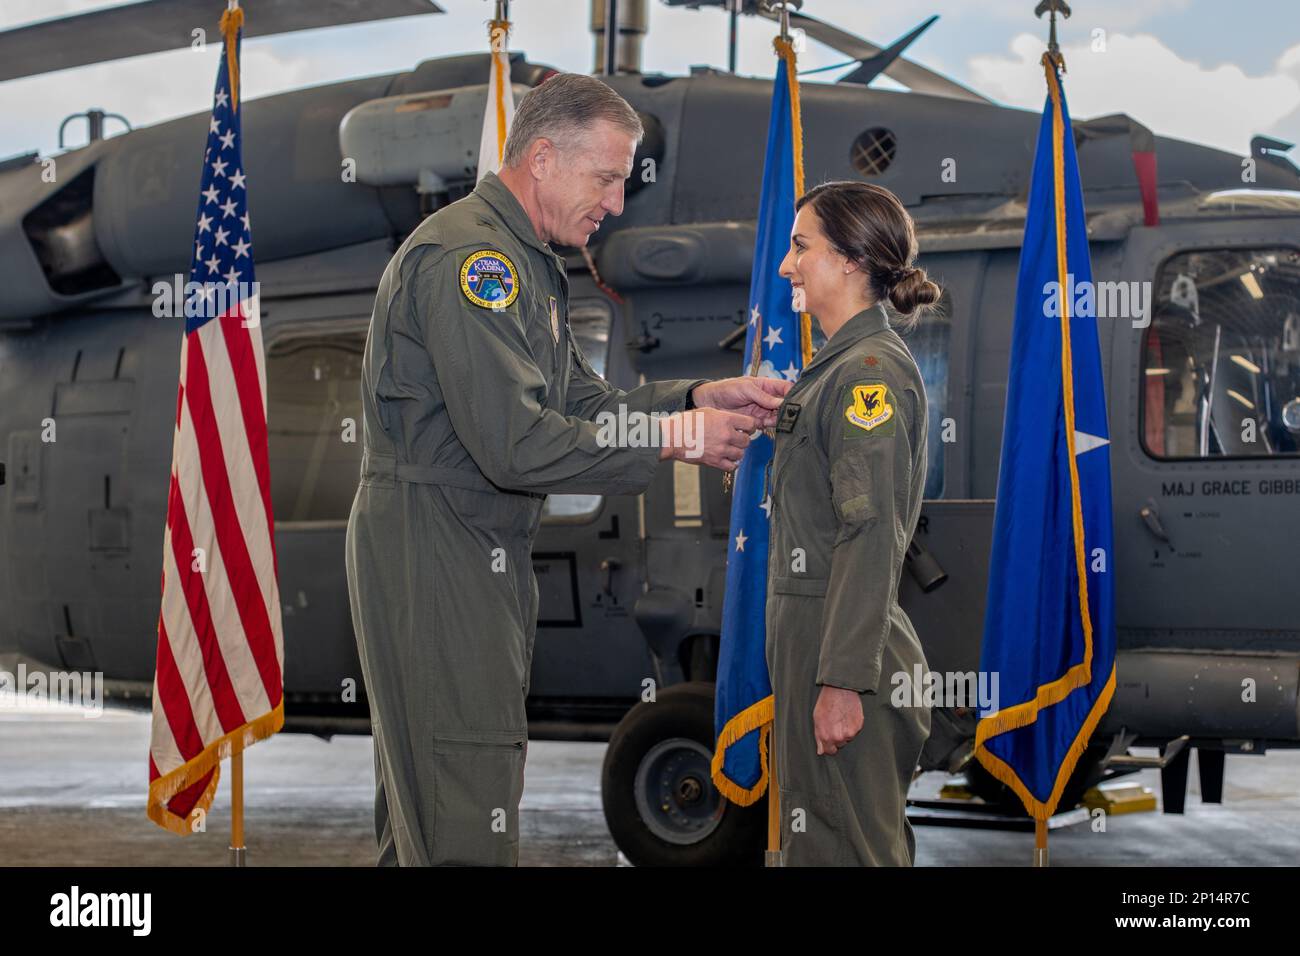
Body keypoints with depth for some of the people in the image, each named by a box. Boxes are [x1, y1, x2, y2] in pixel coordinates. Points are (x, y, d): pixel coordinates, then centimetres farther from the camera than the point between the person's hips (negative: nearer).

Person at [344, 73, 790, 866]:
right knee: (469, 824, -9)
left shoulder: (526, 263, 18)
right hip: (431, 552, -11)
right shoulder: (467, 253, -17)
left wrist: (700, 398, 2)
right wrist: (675, 439, -19)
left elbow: (583, 404, 16)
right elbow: (516, 444, -25)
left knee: (427, 811, 15)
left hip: (488, 552, 11)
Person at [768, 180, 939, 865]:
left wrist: (843, 680, -24)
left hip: (845, 642, -10)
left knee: (838, 847, -4)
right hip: (810, 628, 10)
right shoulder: (838, 366, 16)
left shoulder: (872, 371, -15)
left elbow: (871, 537, -21)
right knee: (817, 838, 16)